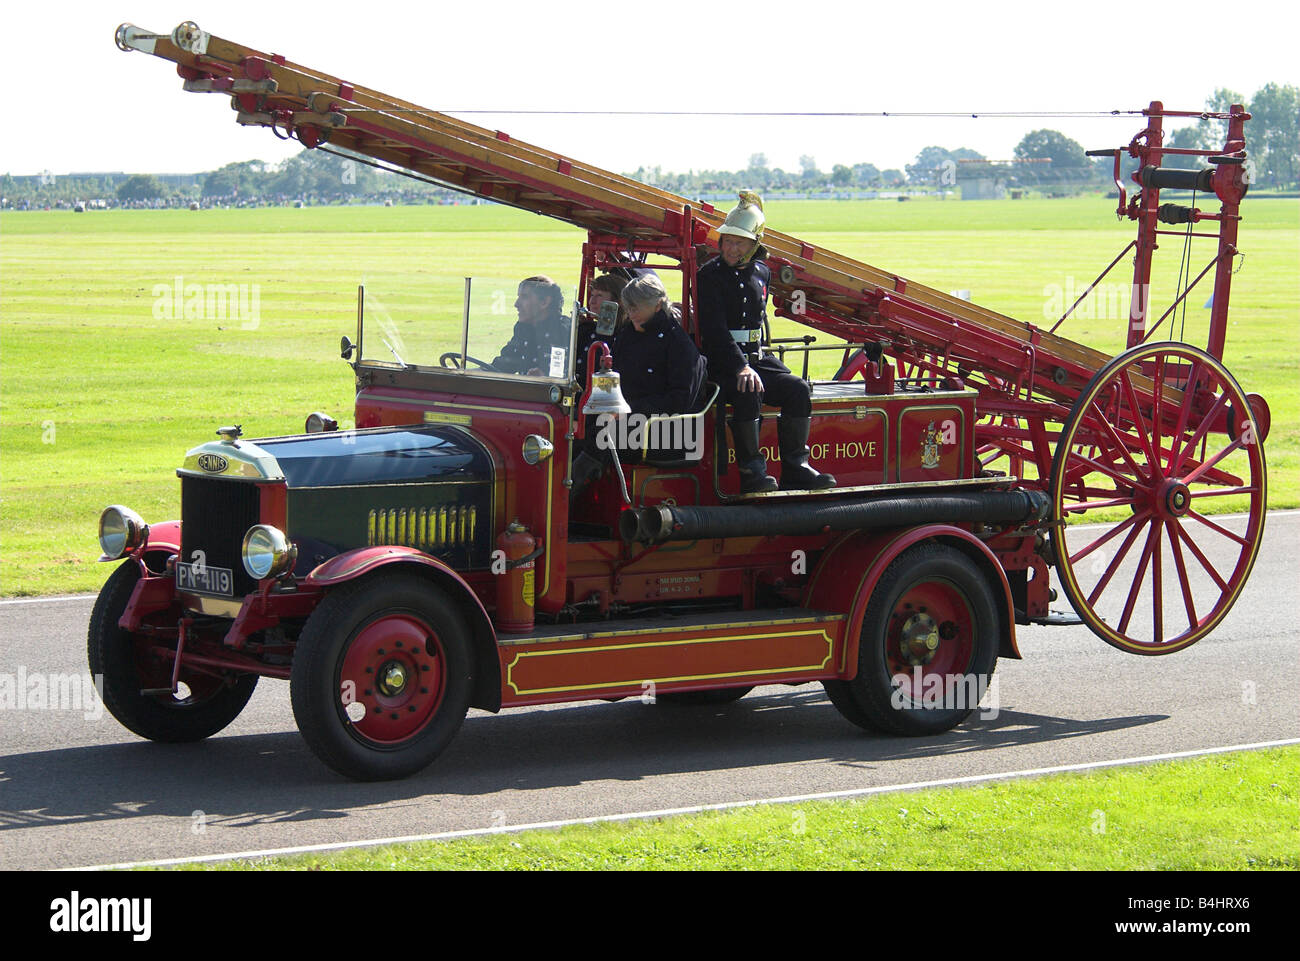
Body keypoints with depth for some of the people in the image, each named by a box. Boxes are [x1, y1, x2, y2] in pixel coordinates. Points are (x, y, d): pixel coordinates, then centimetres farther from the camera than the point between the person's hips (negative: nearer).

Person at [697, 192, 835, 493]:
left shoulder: (761, 273, 12)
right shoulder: (710, 275, -6)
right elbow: (714, 329, -17)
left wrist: (756, 362, 13)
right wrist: (741, 367, -28)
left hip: (756, 357, 6)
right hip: (721, 363, -6)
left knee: (797, 388, -17)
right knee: (748, 393, -35)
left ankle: (795, 469, -15)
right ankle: (752, 472, -29)